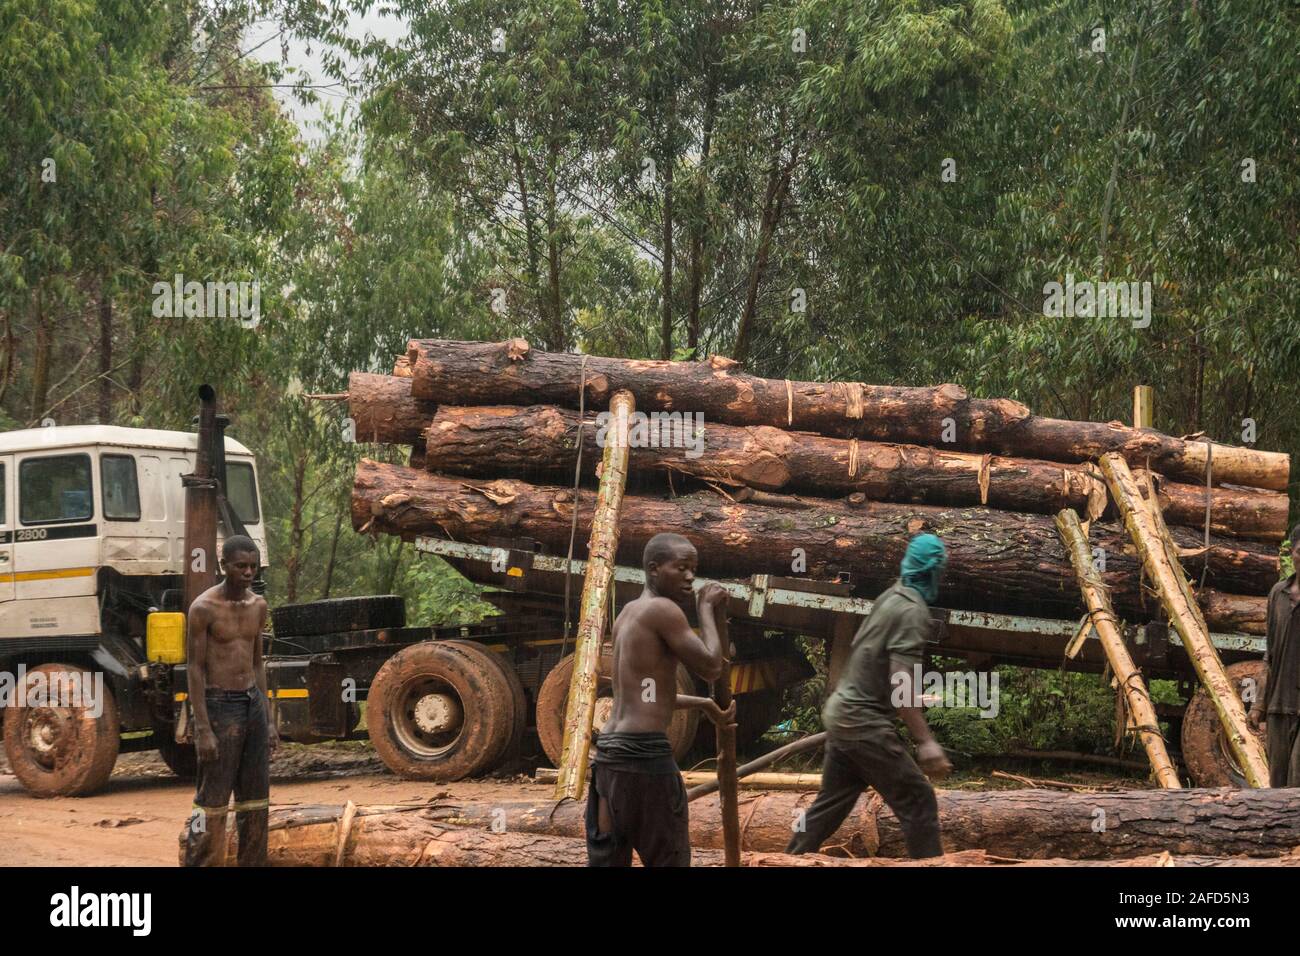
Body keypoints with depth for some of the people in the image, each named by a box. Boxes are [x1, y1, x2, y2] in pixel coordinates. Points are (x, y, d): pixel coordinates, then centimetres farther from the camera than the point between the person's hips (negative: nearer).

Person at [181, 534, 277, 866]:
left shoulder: (257, 605, 8)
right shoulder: (204, 608, -12)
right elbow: (194, 668, -12)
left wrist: (269, 720, 12)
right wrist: (203, 730, -17)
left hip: (253, 704, 7)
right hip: (220, 707, -7)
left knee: (255, 801, 9)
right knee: (212, 801, -6)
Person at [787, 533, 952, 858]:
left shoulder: (891, 596, 10)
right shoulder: (912, 610, -17)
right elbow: (901, 683, -25)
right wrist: (925, 742, -31)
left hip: (841, 712, 9)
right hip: (864, 722, -9)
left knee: (831, 803, 15)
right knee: (918, 801, -6)